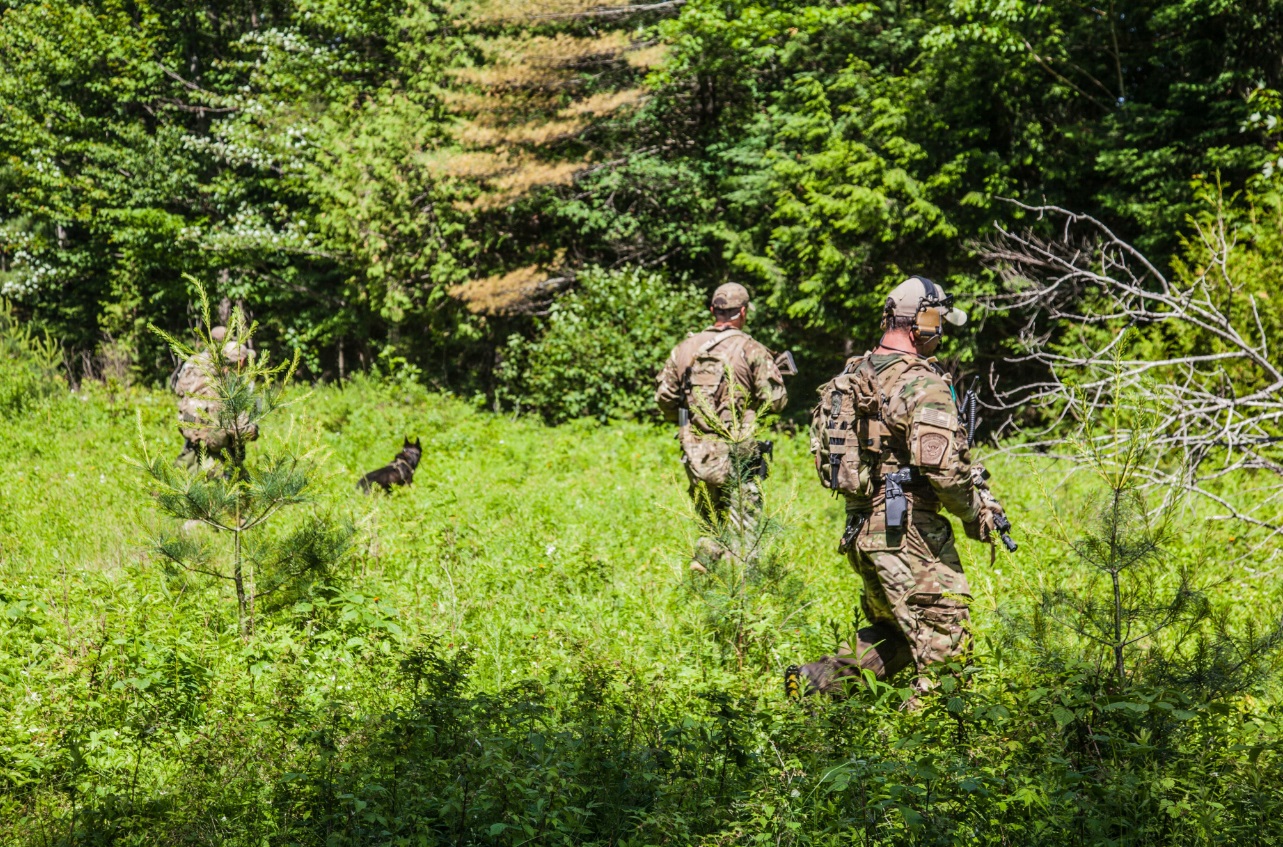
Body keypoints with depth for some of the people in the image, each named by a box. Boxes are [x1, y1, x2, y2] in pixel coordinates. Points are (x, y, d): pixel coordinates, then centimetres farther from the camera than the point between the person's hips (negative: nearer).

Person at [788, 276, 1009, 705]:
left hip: (859, 527, 9)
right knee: (945, 635, 1)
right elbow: (942, 466, -21)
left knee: (893, 630, 23)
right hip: (908, 529, -9)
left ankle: (815, 680, 15)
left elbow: (821, 447, 16)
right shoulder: (924, 384, -15)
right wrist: (977, 512, -6)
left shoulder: (849, 376, 11)